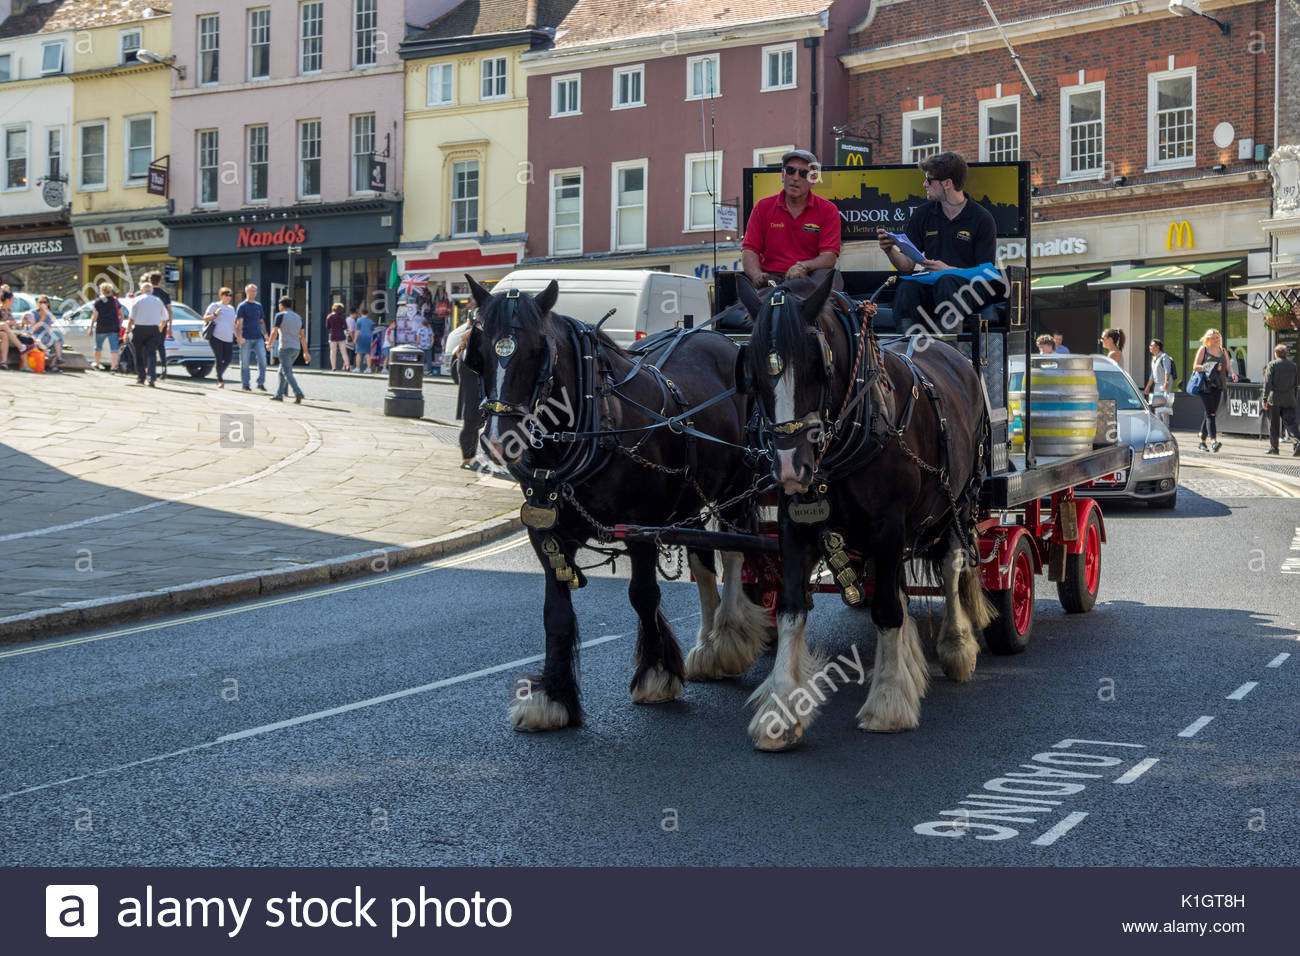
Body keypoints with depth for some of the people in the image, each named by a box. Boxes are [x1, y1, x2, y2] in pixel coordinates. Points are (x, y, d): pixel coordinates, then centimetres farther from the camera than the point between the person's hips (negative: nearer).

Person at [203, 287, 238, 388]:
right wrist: (215, 314, -16)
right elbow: (205, 318, -1)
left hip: (228, 338, 5)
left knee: (228, 359, -2)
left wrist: (237, 335, 18)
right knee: (219, 359, -5)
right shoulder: (214, 306, 4)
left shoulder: (231, 308, 21)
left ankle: (220, 375, 20)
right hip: (216, 337, -5)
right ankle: (220, 380, 3)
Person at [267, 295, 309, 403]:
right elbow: (302, 336, 13)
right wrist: (305, 352, 13)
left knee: (287, 373, -9)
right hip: (296, 349, 7)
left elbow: (274, 332, -9)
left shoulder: (280, 315, -4)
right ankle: (279, 394, 20)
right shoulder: (298, 317, 14)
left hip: (285, 348, -7)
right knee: (282, 371, 19)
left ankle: (298, 393, -26)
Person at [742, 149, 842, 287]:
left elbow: (829, 257, -2)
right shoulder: (763, 207, 13)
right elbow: (749, 250, 6)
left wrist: (804, 267, -23)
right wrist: (757, 275, -16)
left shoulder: (828, 210, 8)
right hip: (771, 277, 0)